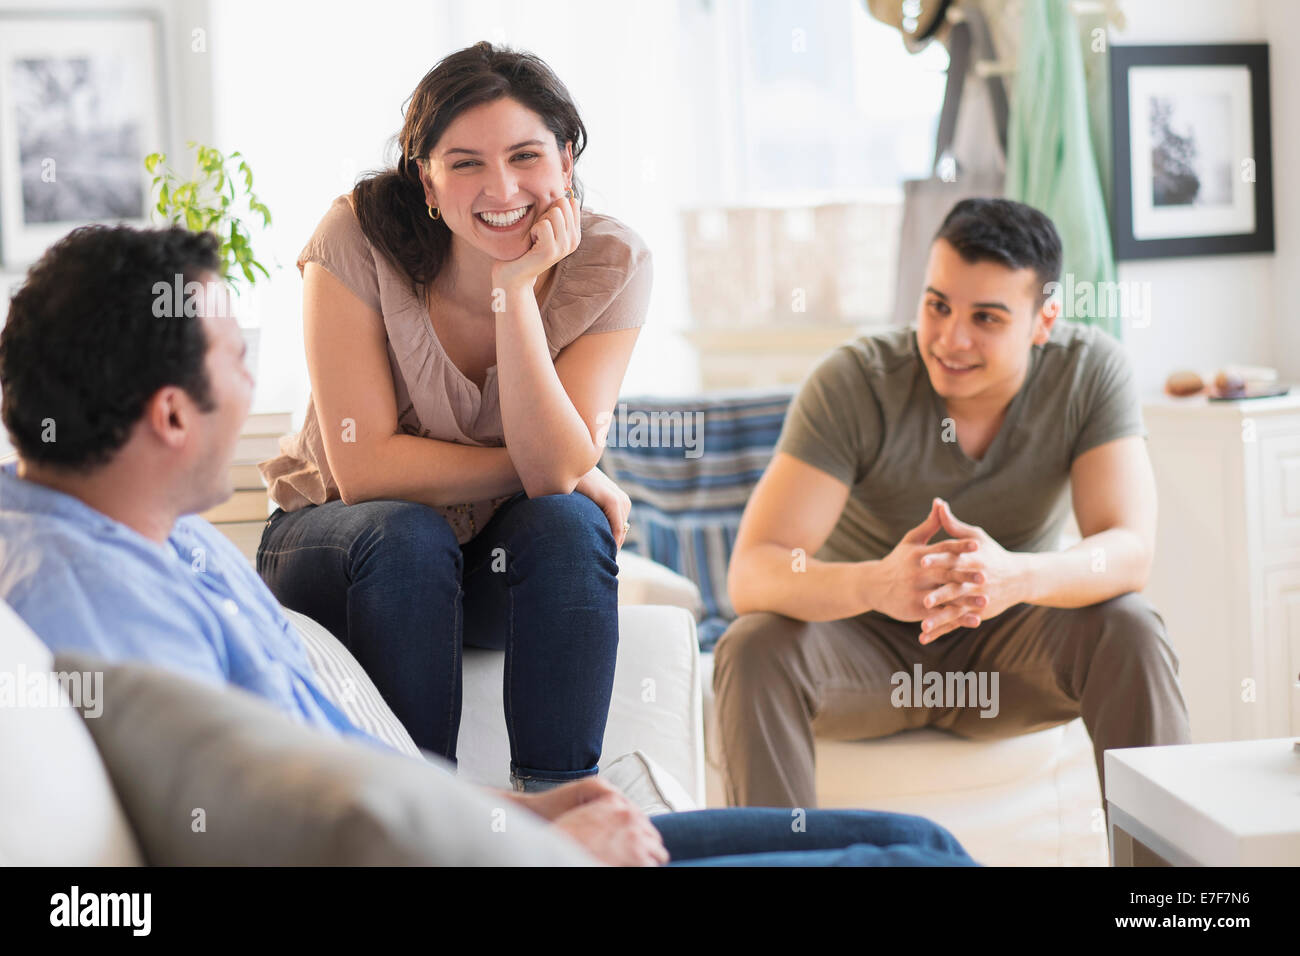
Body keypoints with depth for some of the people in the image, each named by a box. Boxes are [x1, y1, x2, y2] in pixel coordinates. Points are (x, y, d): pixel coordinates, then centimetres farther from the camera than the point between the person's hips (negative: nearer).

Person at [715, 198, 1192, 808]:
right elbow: (751, 573, -29)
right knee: (754, 648, -30)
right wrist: (876, 583, -51)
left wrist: (1017, 577, -46)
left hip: (1007, 643, 2)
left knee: (1129, 631, -26)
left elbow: (1130, 552, -23)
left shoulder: (1090, 369, -15)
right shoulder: (854, 382, -22)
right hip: (864, 641, -1)